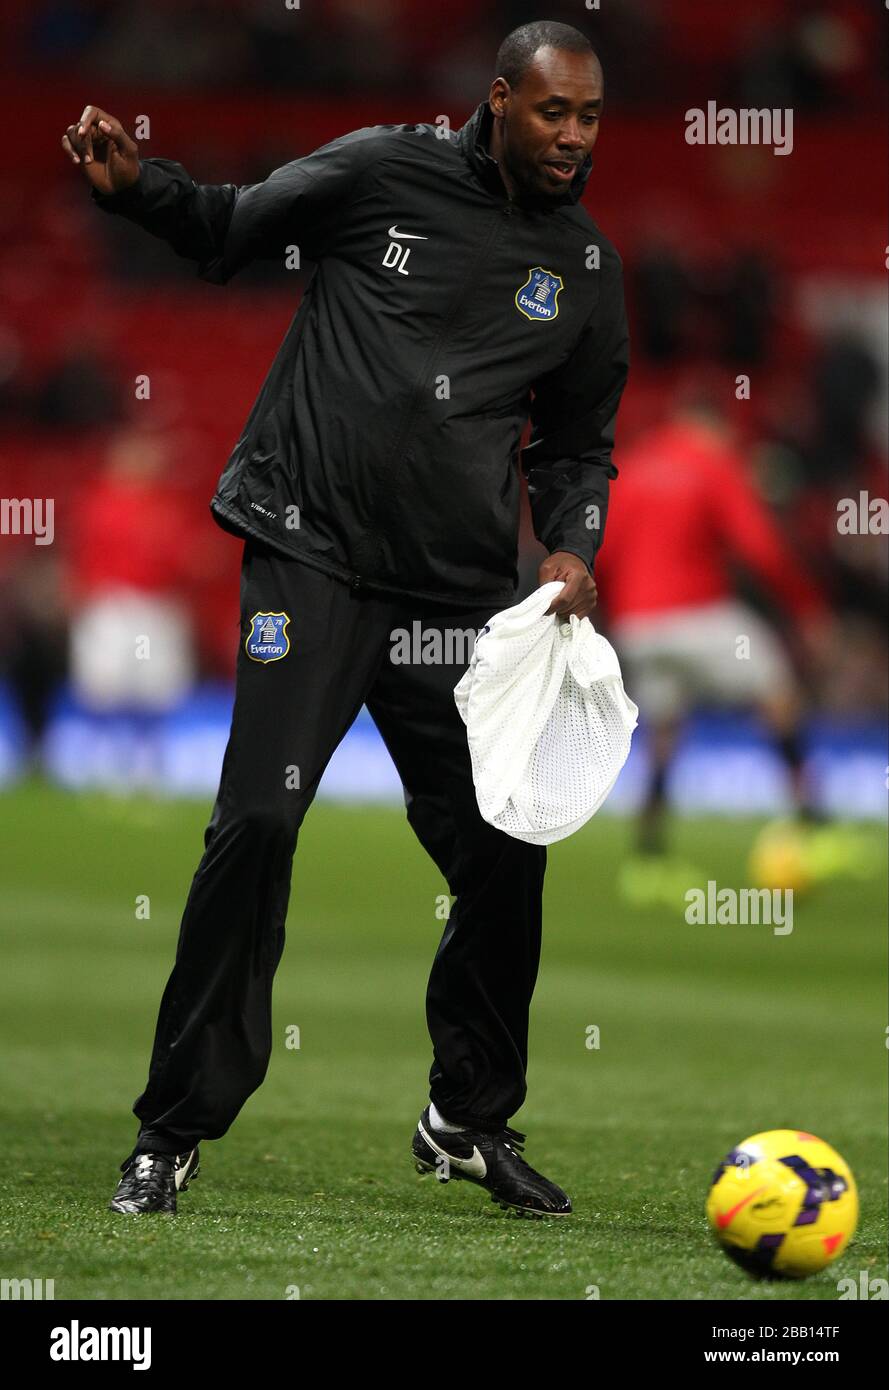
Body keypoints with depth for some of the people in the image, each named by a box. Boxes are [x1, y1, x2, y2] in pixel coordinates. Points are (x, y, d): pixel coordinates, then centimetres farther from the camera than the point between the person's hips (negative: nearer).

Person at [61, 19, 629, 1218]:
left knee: (506, 848, 2)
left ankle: (470, 1119, 25)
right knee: (258, 821, -14)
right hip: (312, 555, -4)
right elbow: (232, 232, 11)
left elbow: (579, 443, 19)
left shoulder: (585, 267, 8)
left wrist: (573, 545, 2)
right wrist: (135, 185, -7)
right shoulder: (385, 173, -2)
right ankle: (174, 1133, -4)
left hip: (457, 597, 4)